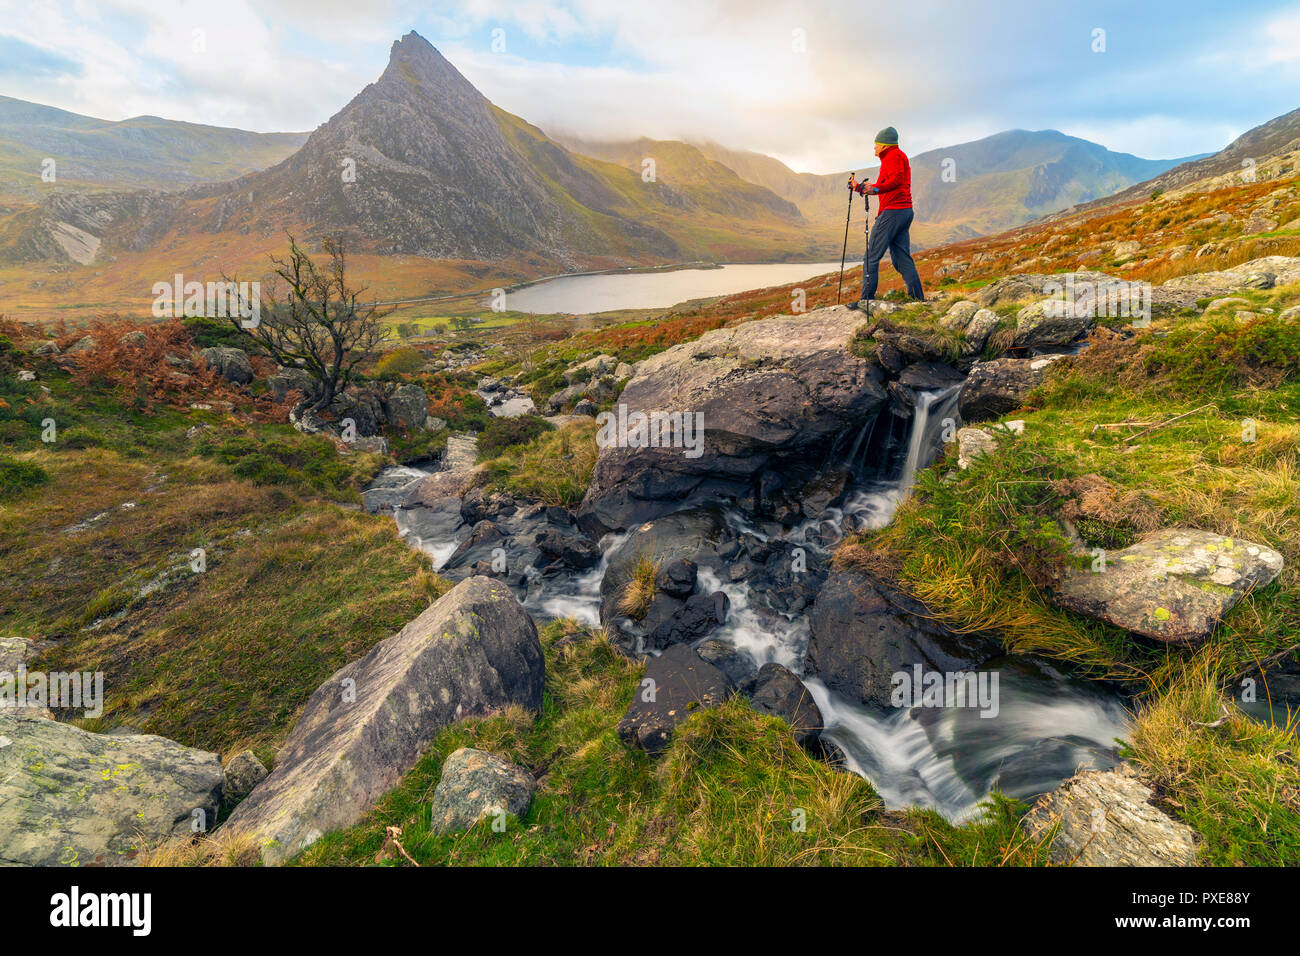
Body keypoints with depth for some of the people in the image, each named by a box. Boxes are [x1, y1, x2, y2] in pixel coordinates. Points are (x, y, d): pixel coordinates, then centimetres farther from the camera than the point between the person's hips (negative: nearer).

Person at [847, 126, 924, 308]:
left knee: (871, 257, -10)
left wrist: (875, 188, -27)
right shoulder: (897, 156, 29)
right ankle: (918, 298, 3)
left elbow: (897, 179, -18)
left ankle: (866, 299, -13)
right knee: (901, 257, 7)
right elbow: (882, 188, 31)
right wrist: (859, 187, 31)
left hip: (892, 211, -10)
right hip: (905, 211, 10)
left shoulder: (894, 155, -2)